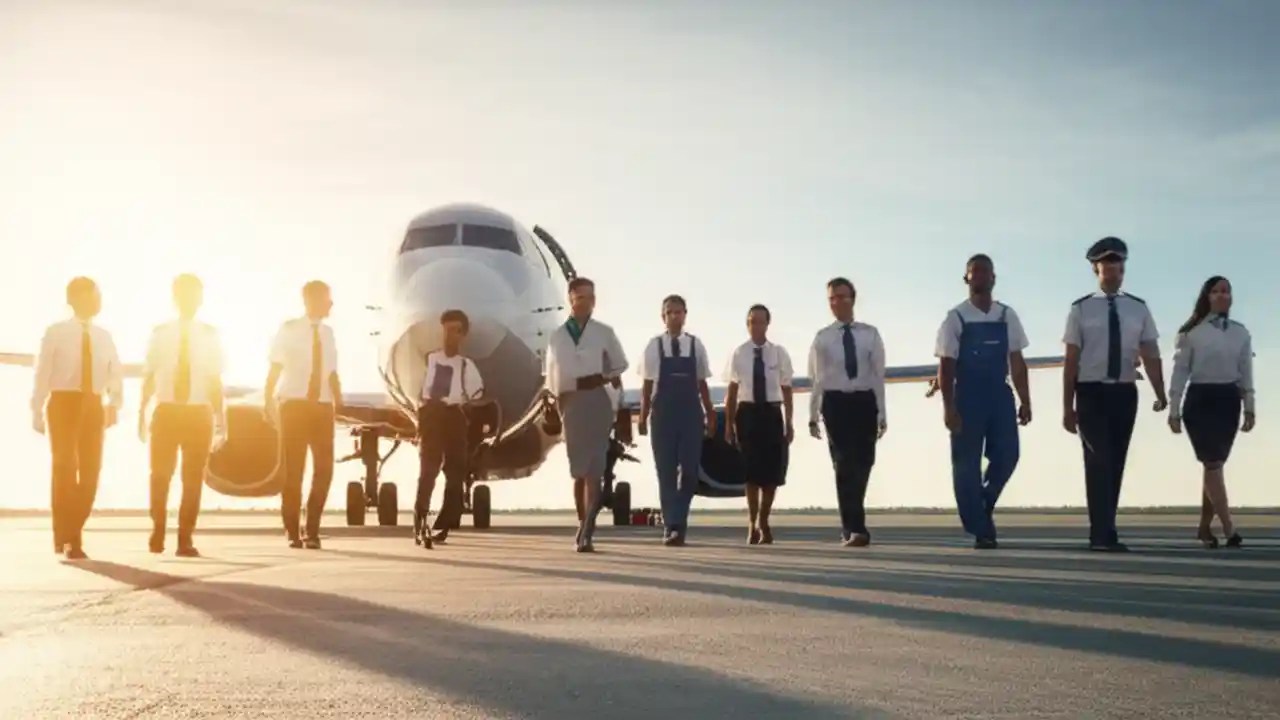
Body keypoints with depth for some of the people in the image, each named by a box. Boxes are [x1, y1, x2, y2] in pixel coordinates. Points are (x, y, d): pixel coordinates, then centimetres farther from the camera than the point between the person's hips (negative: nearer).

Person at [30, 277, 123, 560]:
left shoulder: (103, 337, 10)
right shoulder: (55, 332, -1)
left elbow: (116, 375, 11)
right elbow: (42, 374, -3)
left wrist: (115, 403, -5)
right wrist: (37, 413, -8)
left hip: (93, 406, 4)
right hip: (63, 403, -4)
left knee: (91, 470, 1)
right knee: (64, 467, -6)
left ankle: (73, 535, 13)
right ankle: (65, 536, 5)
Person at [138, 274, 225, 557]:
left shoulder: (209, 335, 2)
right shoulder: (160, 333, 2)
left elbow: (215, 379, 4)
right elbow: (149, 376, 3)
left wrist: (220, 415, -3)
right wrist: (142, 412, -3)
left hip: (199, 413, 0)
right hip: (166, 411, 0)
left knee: (194, 477, 3)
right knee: (160, 474, 3)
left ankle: (185, 539, 10)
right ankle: (157, 532, 23)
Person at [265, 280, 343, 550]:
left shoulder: (327, 333, 10)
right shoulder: (289, 329, -1)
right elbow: (275, 368, 1)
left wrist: (339, 401, 3)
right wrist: (269, 401, -10)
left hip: (322, 406, 3)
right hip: (294, 405, -3)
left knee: (324, 467, 0)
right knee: (293, 468, 3)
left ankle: (312, 531, 11)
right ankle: (293, 532, 14)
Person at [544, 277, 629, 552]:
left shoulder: (604, 333, 3)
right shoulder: (557, 336, 9)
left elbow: (620, 365, 13)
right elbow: (551, 374, 13)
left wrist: (603, 378, 0)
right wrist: (554, 402, 3)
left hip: (596, 400, -3)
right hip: (569, 402, 3)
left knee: (594, 468, -11)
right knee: (578, 468, 11)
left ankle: (586, 534, -14)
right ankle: (584, 529, 23)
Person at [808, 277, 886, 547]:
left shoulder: (870, 334, 4)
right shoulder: (822, 338, 3)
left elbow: (878, 375, 4)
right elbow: (816, 380, 4)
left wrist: (882, 413, 1)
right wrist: (813, 415, 2)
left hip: (865, 401, 2)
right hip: (836, 402, -1)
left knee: (863, 463, 6)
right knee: (845, 464, -6)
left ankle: (850, 526, 25)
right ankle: (855, 528, -4)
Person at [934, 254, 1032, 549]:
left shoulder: (1007, 317, 7)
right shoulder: (956, 318, -4)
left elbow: (1017, 362, 9)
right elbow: (946, 367, -6)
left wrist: (1025, 400, 5)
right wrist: (949, 407, -12)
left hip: (1000, 395, 3)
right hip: (967, 397, -3)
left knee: (1007, 455, -4)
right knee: (967, 464, 2)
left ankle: (984, 505, 23)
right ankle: (981, 529, 13)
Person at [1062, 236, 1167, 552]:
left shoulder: (1139, 309, 6)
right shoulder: (1081, 309, 0)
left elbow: (1151, 355, -1)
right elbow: (1071, 360, -1)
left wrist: (1161, 395, -14)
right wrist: (1067, 407, -3)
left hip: (1125, 393, 3)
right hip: (1092, 393, -3)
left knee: (1116, 464, 8)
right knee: (1099, 462, -9)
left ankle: (1105, 532, 18)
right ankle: (1103, 534, -8)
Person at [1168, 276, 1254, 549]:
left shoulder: (1240, 333, 8)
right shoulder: (1191, 332, -2)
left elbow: (1246, 373, 10)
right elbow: (1180, 372, -3)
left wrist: (1250, 408, 6)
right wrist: (1174, 410, -5)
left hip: (1228, 400, 4)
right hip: (1200, 399, -4)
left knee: (1215, 464, 6)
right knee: (1213, 464, -8)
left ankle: (1205, 527, 15)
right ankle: (1229, 528, -8)